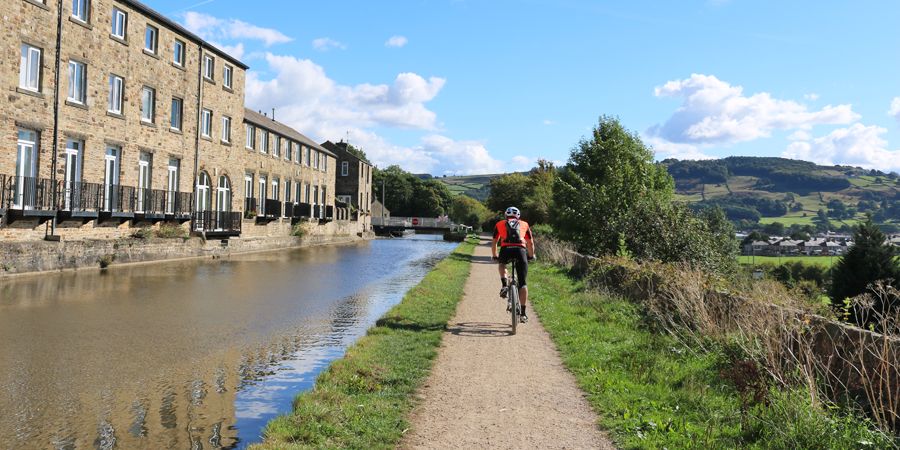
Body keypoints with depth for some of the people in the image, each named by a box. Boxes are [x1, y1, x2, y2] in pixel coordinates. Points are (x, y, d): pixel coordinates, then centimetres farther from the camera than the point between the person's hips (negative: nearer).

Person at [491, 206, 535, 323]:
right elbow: (530, 243, 32)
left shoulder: (500, 224, 26)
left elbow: (494, 242, 28)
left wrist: (494, 256, 43)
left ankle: (504, 285, 12)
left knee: (502, 264, 36)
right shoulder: (524, 224, 27)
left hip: (506, 250, 0)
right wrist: (531, 255, 47)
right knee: (523, 283, 7)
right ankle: (523, 313, 4)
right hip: (521, 250, 0)